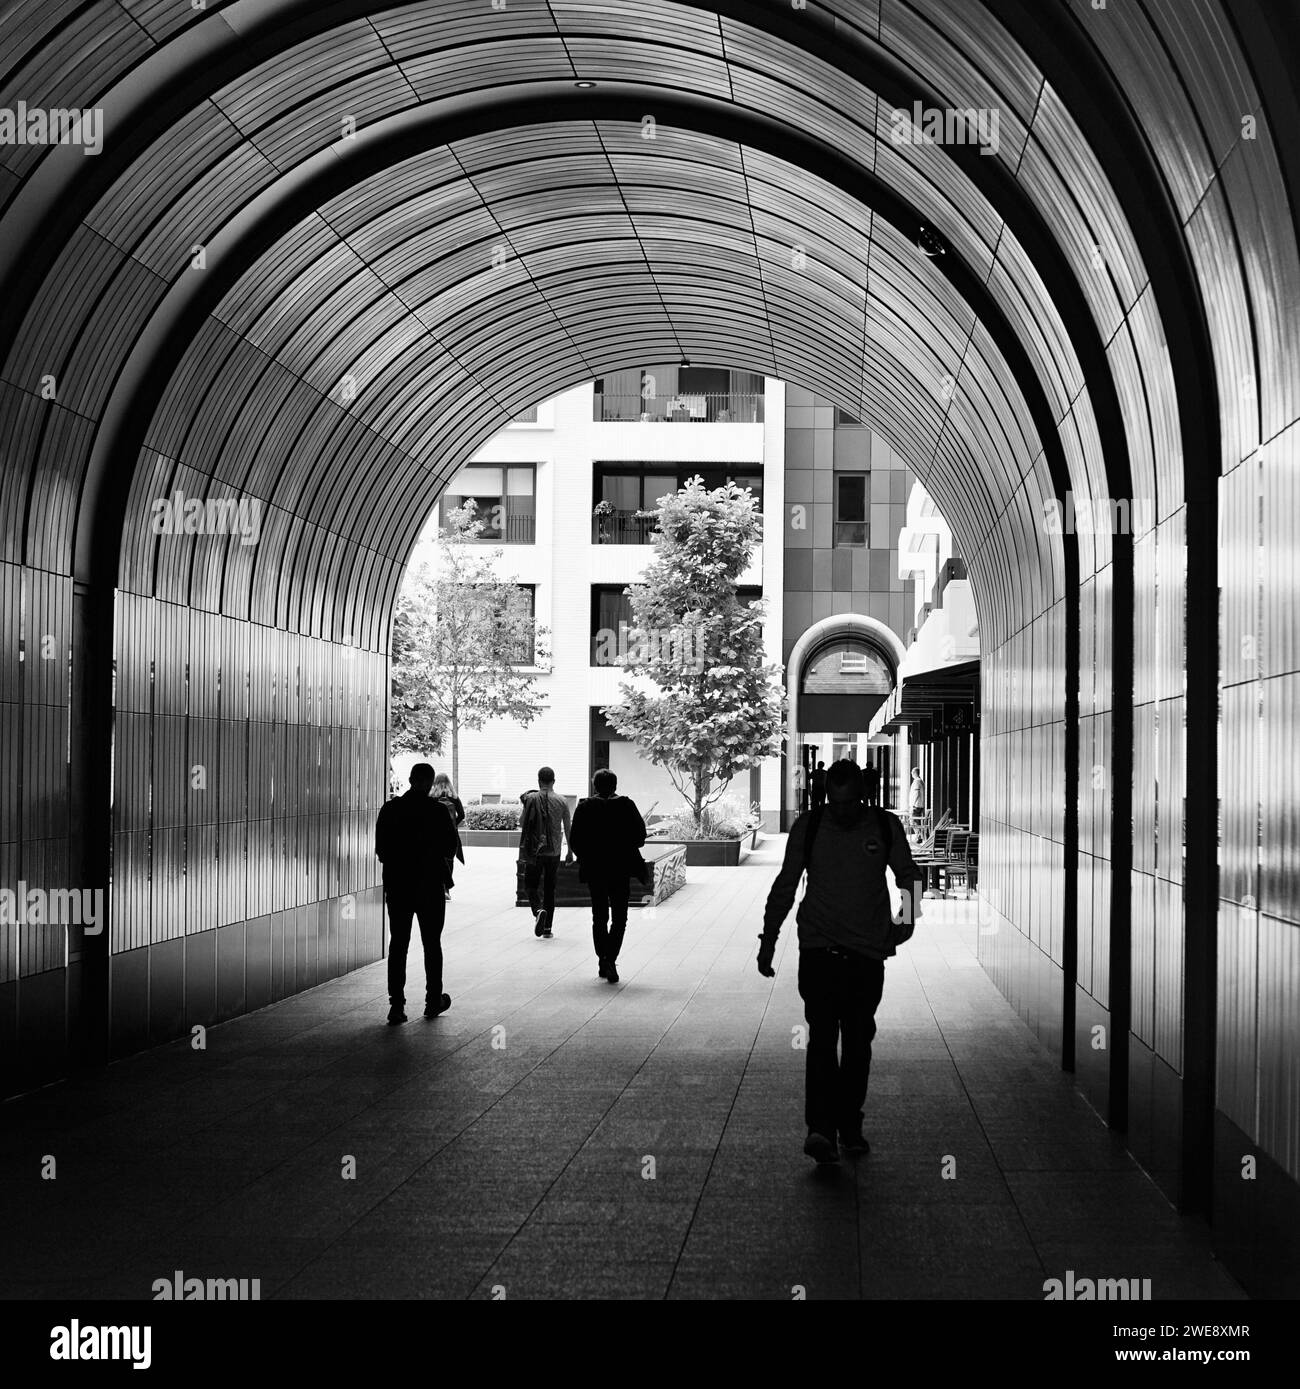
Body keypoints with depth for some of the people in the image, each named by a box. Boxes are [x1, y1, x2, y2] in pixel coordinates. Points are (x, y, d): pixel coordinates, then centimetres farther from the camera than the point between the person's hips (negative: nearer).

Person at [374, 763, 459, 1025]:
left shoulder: (390, 809, -3)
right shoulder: (438, 811, -10)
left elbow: (380, 850, 0)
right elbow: (450, 849, -5)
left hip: (397, 886, 1)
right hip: (430, 886, -1)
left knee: (398, 945, 3)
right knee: (432, 945, 12)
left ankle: (396, 1004, -4)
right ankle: (433, 1001, 21)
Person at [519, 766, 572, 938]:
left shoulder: (531, 799, -6)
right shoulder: (562, 801, -1)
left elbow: (522, 823, 0)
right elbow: (567, 829, 3)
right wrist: (570, 851, 11)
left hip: (534, 851, -2)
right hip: (554, 852, 2)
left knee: (531, 885, 9)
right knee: (549, 889, 12)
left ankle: (538, 911, -20)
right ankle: (547, 928, 11)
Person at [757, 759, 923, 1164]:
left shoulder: (885, 827, 1)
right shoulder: (808, 827, 0)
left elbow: (909, 877, 12)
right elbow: (785, 887, 8)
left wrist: (905, 920, -5)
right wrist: (768, 940, 7)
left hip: (868, 952, 2)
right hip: (819, 948, -2)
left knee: (858, 1042, 8)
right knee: (822, 1035, -14)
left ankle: (849, 1125, 19)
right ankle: (819, 1128, -21)